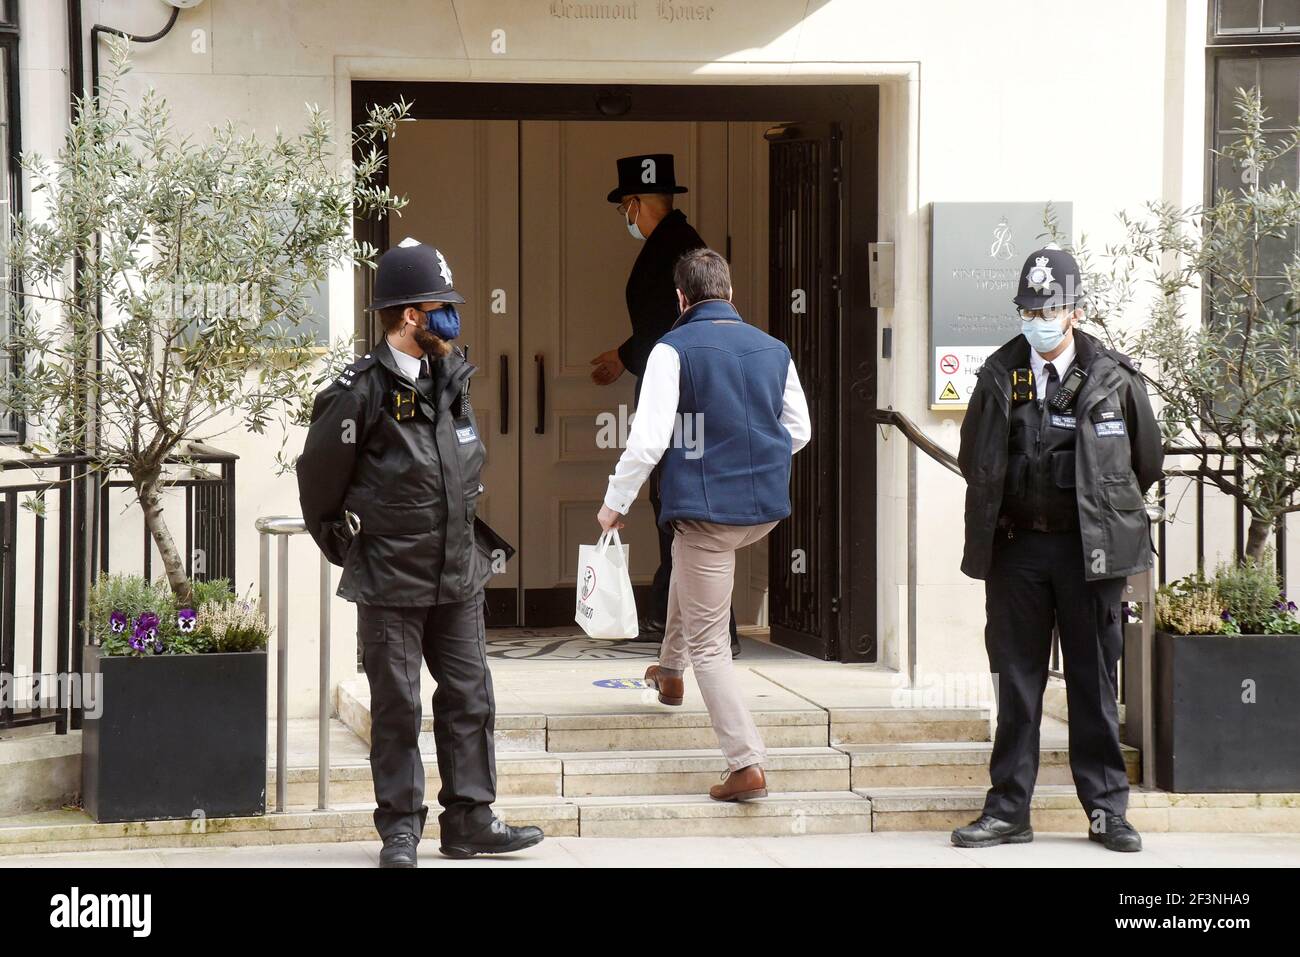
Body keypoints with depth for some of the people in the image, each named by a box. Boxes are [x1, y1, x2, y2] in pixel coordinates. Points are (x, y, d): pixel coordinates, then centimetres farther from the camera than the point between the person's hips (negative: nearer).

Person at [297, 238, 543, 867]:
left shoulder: (451, 380, 7)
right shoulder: (363, 391, -14)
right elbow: (318, 477, -5)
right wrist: (342, 544, 7)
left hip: (457, 577, 6)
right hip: (390, 583, -6)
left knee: (469, 698, 7)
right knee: (397, 707, 1)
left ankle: (469, 819, 16)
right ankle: (399, 828, 11)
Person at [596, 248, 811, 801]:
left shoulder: (674, 350, -10)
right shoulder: (773, 350, 6)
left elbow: (648, 439, -16)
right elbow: (799, 432, 15)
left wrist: (615, 503, -4)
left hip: (705, 506, -6)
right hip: (766, 507, 6)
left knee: (708, 642, 2)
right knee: (686, 562, 37)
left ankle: (747, 764, -6)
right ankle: (670, 671, 47)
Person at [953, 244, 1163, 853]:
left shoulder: (1114, 378, -3)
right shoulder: (999, 376, 2)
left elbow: (1147, 460, 9)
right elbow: (974, 461, 11)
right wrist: (1004, 514, 10)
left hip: (1091, 549, -2)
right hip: (1016, 546, 2)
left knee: (1094, 683, 4)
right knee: (1016, 683, 6)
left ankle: (1107, 810, 12)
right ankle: (1008, 811, 12)